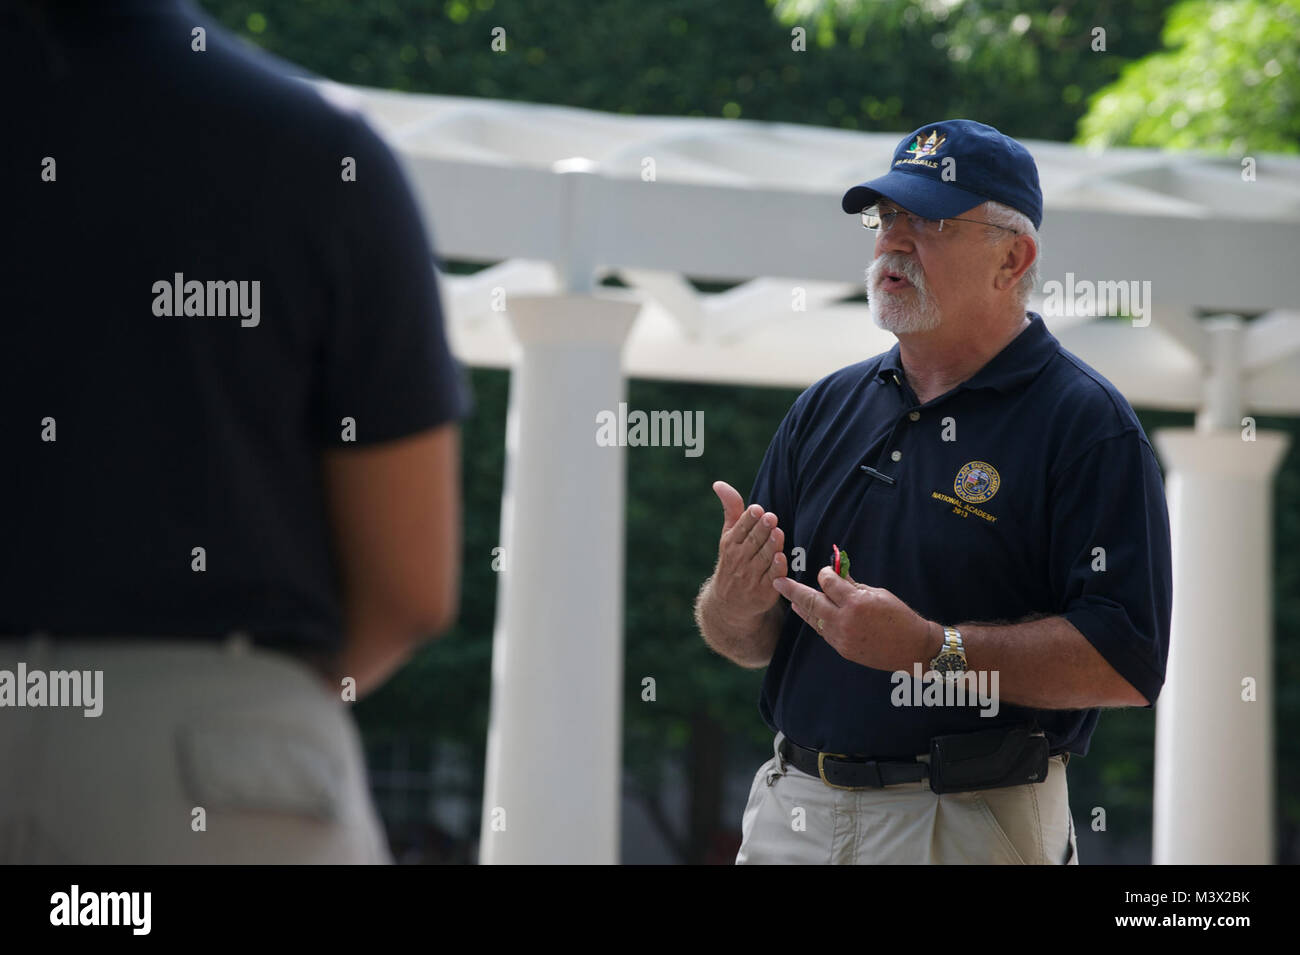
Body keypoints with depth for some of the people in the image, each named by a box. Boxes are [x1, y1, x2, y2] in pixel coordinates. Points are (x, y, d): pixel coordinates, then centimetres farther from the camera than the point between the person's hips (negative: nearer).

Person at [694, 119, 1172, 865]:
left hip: (970, 826, -5)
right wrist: (736, 605, -9)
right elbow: (746, 642, 14)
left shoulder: (1085, 425, -7)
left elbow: (1129, 663, -17)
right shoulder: (827, 408, 12)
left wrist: (930, 650, -23)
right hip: (792, 813, 5)